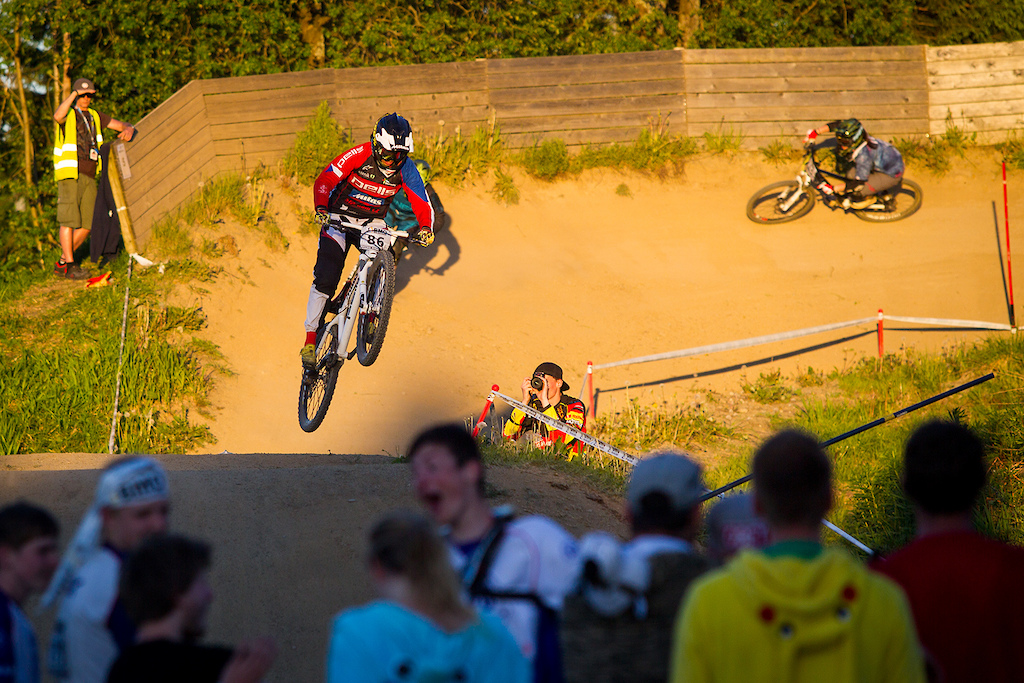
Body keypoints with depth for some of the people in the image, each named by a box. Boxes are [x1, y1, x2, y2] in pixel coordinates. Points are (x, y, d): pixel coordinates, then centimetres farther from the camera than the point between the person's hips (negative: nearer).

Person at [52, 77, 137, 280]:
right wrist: (74, 94, -21)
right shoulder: (68, 113, 1)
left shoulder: (95, 117, 19)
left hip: (88, 177, 6)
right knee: (69, 220, -11)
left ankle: (61, 264, 12)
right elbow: (58, 116, -26)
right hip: (69, 174, -6)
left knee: (87, 225, 2)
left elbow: (123, 125, 22)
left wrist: (128, 129, -3)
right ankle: (70, 266, -10)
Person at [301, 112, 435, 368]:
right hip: (340, 218, -3)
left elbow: (423, 206, -14)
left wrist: (426, 228, -35)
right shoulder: (358, 155, -23)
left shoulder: (406, 170, -15)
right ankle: (310, 341, -4)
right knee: (325, 278, -15)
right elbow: (324, 181, -25)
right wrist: (321, 208, -43)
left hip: (373, 223, 3)